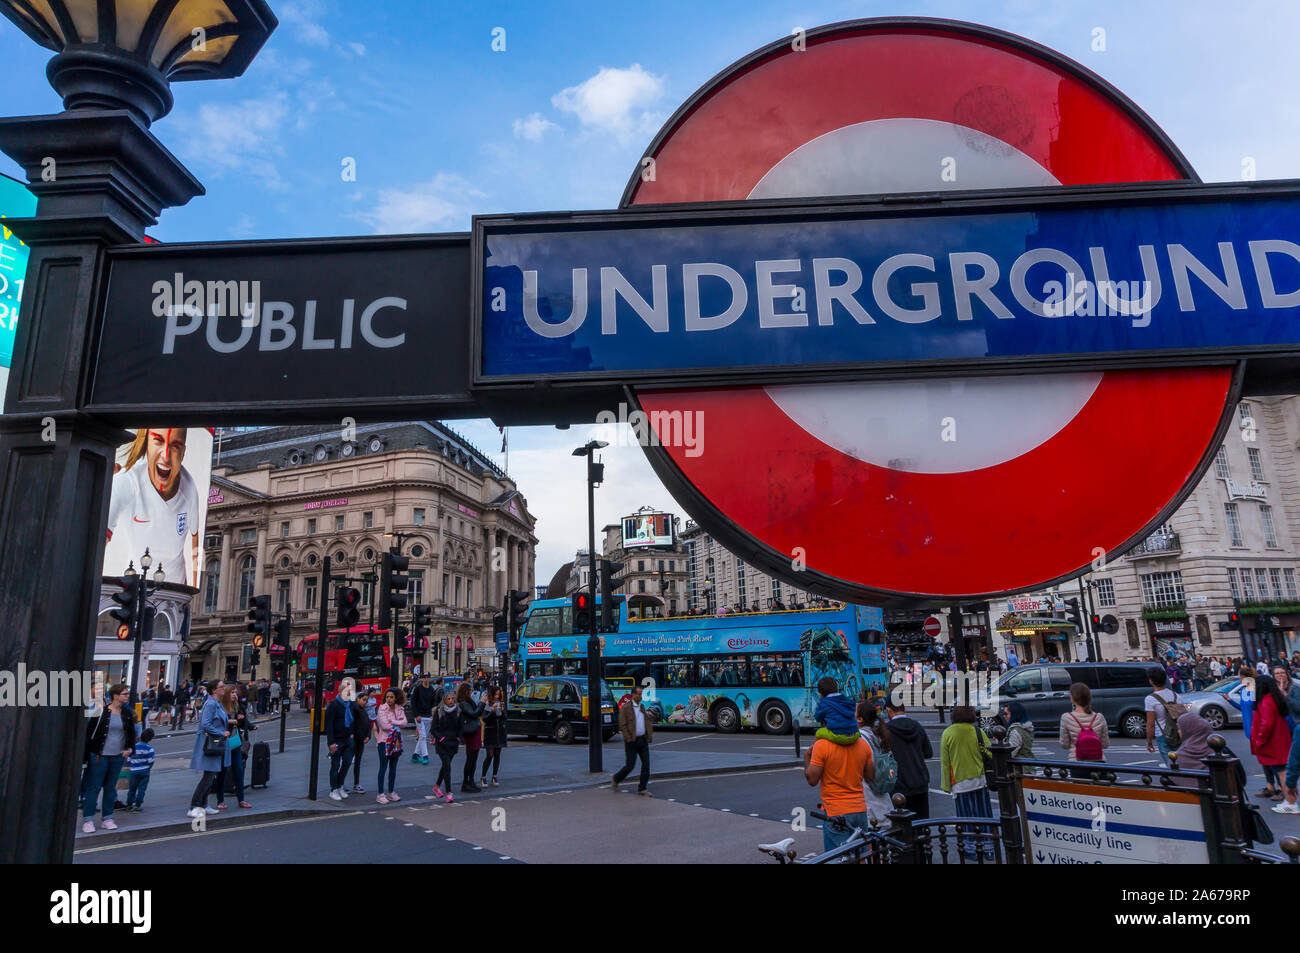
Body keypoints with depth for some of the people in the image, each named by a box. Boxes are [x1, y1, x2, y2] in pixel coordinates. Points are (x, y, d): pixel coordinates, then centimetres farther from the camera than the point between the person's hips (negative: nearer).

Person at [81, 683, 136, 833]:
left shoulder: (127, 713, 5)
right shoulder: (101, 711, -10)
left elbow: (131, 732, 17)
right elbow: (89, 731, -8)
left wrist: (129, 748, 5)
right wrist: (85, 755, -10)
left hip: (118, 756, 5)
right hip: (99, 755, -5)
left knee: (111, 787, 12)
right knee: (94, 787, 0)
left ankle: (108, 818, 19)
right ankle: (88, 819, 10)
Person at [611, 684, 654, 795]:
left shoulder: (642, 707, 13)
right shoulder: (625, 708, -9)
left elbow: (647, 722, 15)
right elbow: (622, 725, -12)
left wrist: (650, 735, 3)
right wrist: (629, 739, -16)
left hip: (643, 740, 6)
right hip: (632, 741, -6)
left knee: (646, 764, 0)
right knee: (629, 766, -1)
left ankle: (642, 788, 9)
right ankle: (615, 781, 22)